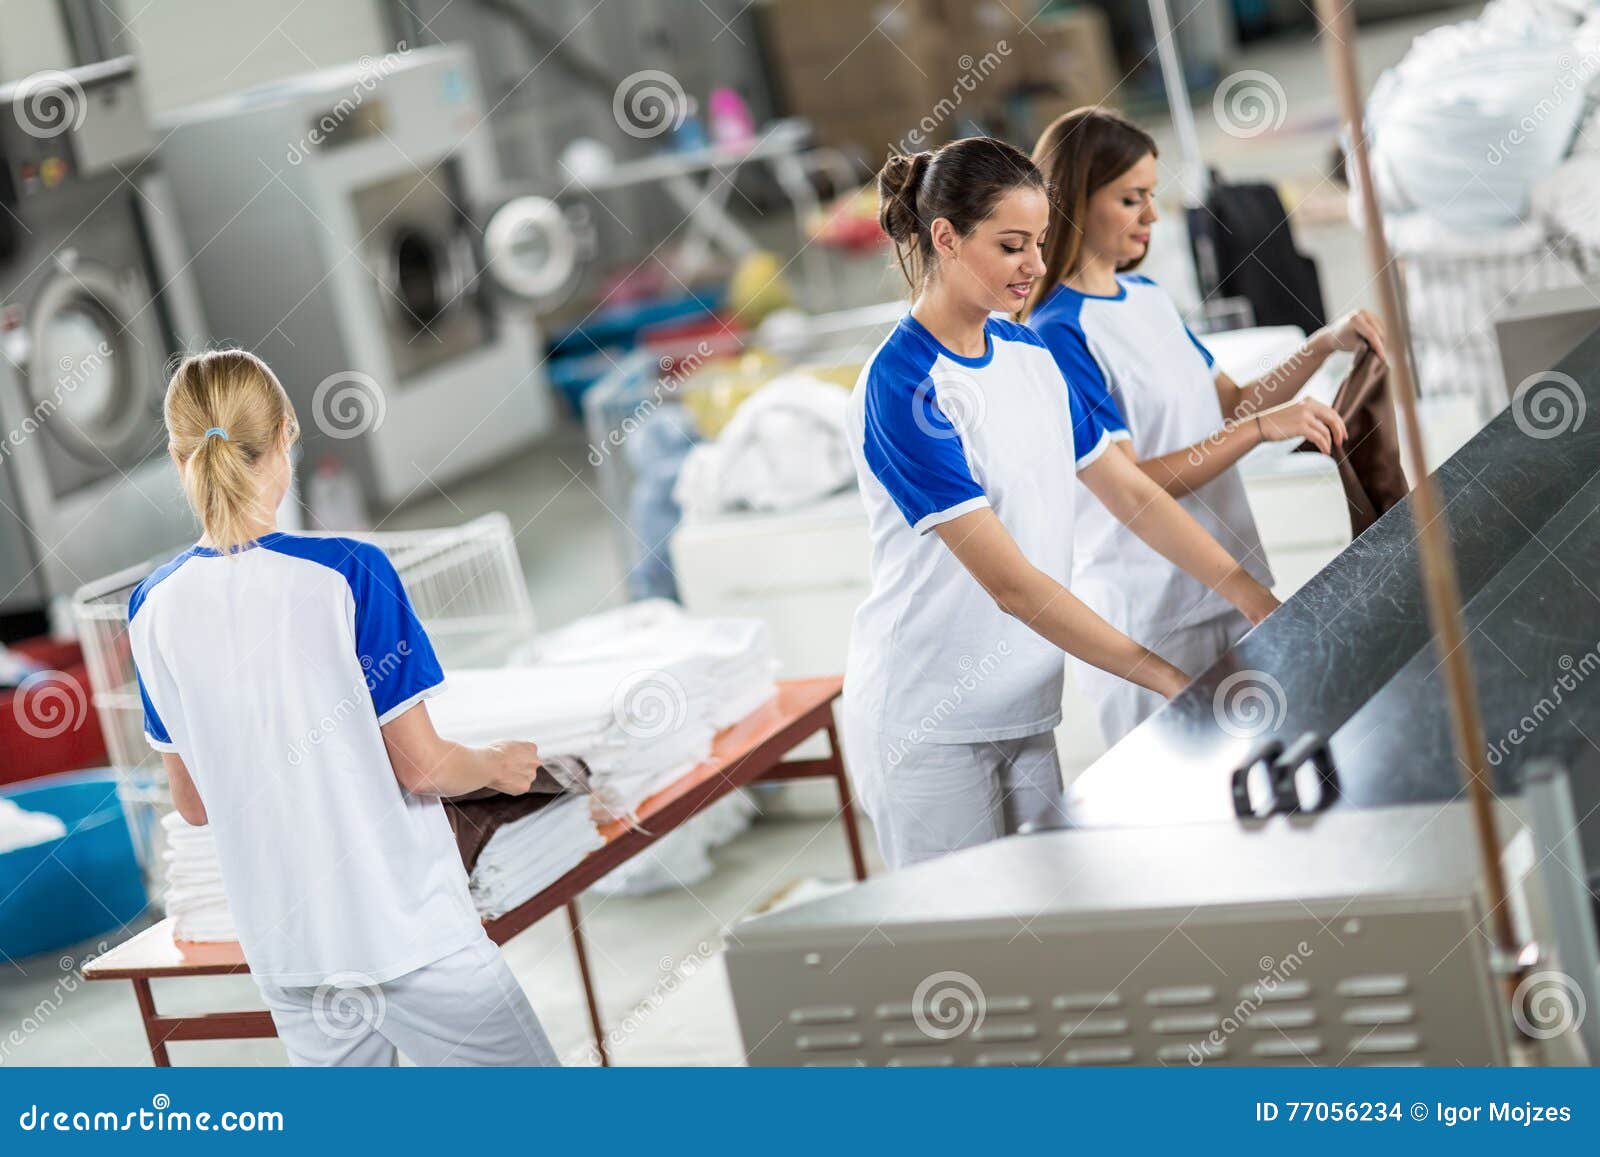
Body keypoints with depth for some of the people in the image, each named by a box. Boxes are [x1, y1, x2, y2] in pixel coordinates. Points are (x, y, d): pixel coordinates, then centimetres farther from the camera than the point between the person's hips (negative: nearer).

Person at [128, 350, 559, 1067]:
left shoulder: (153, 611, 0)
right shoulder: (347, 574, -15)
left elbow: (194, 803, 8)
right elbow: (421, 767, -12)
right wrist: (498, 765, 9)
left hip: (284, 948, 5)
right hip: (407, 924, -5)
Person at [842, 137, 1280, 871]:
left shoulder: (1029, 354, 6)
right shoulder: (903, 388, -19)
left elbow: (1131, 493, 10)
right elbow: (1009, 581, -24)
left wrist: (1258, 603, -1)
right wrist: (1171, 680, -25)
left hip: (1023, 714, 7)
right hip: (927, 727, -7)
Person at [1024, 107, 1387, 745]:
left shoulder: (1148, 298, 10)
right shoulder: (1059, 335, -16)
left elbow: (1232, 405, 17)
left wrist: (1324, 345, 4)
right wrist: (1263, 428, -25)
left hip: (1233, 587, 8)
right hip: (1149, 616, -8)